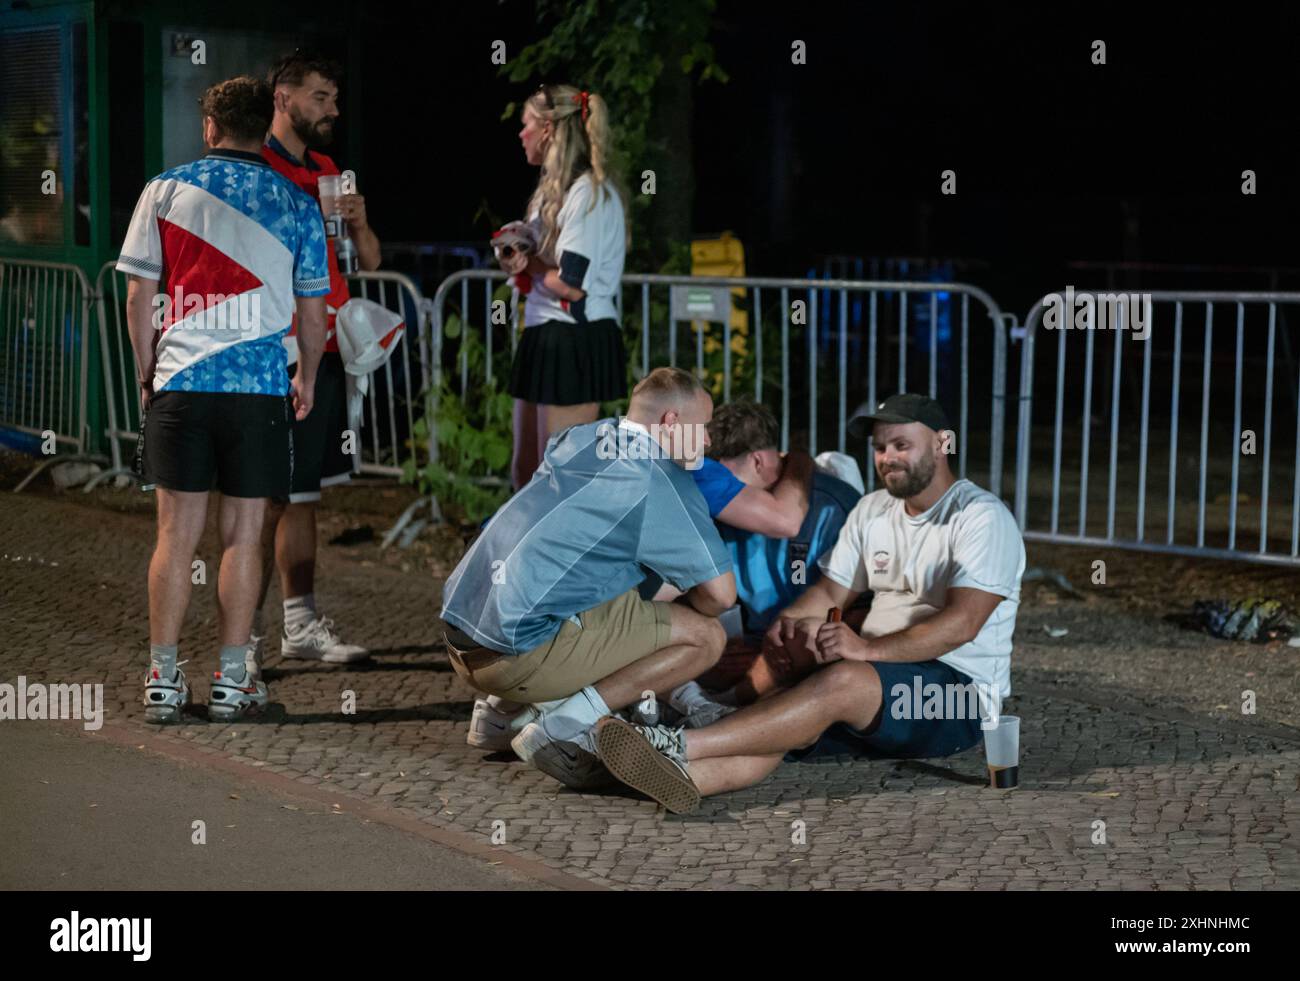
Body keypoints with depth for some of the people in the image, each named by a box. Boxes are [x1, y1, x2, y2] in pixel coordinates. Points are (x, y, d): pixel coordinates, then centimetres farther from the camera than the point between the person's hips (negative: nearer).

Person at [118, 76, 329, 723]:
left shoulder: (165, 190, 5)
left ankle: (163, 679, 8)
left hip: (179, 382, 0)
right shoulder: (296, 203, 6)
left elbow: (138, 293, 4)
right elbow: (312, 311, 9)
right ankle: (231, 681, 8)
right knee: (243, 535, 5)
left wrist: (146, 373, 15)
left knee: (176, 535, 5)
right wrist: (307, 380, 24)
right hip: (259, 386, 0)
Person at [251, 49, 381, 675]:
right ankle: (245, 635, 0)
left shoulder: (325, 171, 17)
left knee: (305, 494, 11)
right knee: (267, 500, -6)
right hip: (277, 354, -8)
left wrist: (358, 223, -1)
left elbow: (370, 261, 17)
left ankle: (301, 626, 17)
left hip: (326, 352, 8)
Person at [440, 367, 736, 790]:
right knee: (705, 636, -2)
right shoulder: (661, 481, -7)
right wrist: (679, 612, 15)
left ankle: (504, 713, 17)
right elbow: (720, 592, -7)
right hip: (519, 653, -8)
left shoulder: (578, 438, 15)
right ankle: (563, 726, -11)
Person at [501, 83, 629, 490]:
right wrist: (520, 261, -4)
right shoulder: (556, 187, 16)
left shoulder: (589, 192, -14)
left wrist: (528, 264, -3)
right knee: (525, 472, 14)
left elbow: (571, 285, -21)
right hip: (544, 335, 10)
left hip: (576, 342, -10)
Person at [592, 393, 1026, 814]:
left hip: (958, 692, -6)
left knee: (841, 681, -35)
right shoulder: (872, 511, 18)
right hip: (876, 681, 6)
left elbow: (961, 623, -20)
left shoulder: (982, 516, -7)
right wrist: (789, 620, -10)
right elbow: (831, 590, 14)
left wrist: (868, 648, -32)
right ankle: (679, 776, -54)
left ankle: (682, 745, -46)